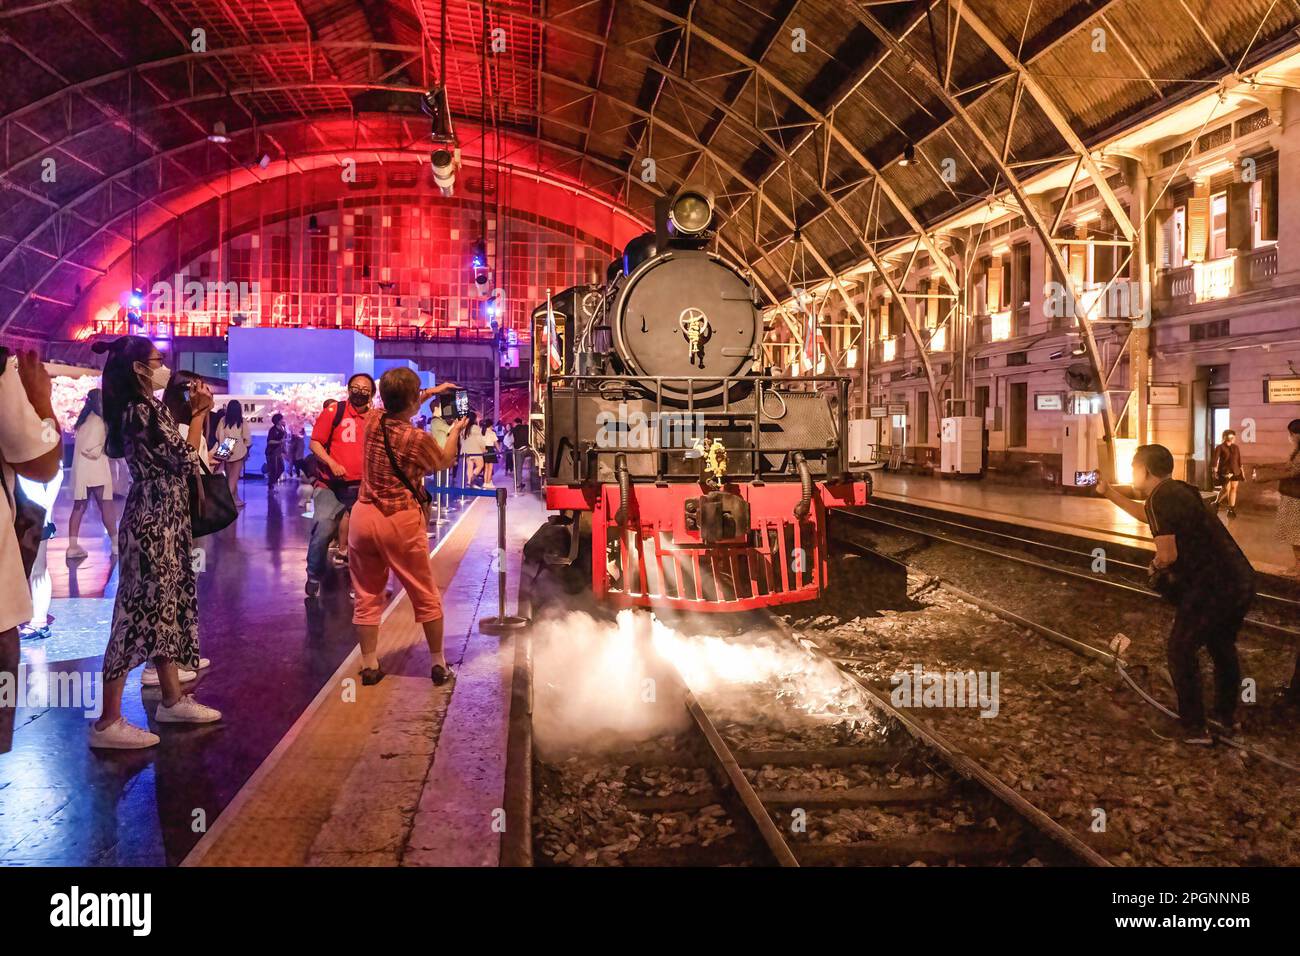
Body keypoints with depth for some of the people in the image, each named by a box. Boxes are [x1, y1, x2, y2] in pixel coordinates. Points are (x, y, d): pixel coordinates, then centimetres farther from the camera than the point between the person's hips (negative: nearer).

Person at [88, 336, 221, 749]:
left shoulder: (135, 410, 13)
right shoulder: (147, 411, -17)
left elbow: (169, 454, 17)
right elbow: (186, 461, -17)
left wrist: (191, 413, 14)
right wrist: (199, 414, -7)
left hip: (160, 520, 10)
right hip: (154, 522, -10)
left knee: (167, 605, 16)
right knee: (139, 611, -7)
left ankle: (172, 699, 26)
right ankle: (109, 722, -1)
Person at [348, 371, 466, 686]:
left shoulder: (373, 420, -2)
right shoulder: (418, 439, -16)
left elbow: (397, 410, 24)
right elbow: (444, 461, 7)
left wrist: (430, 393, 28)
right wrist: (455, 430, 22)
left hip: (364, 516, 4)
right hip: (401, 522, -4)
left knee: (367, 596, 13)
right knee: (426, 596, 11)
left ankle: (369, 665, 17)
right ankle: (438, 663, 20)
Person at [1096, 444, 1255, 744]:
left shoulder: (1161, 498, -15)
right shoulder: (1177, 490, 14)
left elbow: (1168, 555, -20)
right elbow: (1146, 514, 34)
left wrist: (1156, 564, 3)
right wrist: (1108, 492, 39)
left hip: (1213, 588, -9)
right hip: (1241, 581, 9)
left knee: (1181, 651, 9)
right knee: (1222, 647, 28)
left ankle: (1194, 728, 14)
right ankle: (1228, 716, 43)